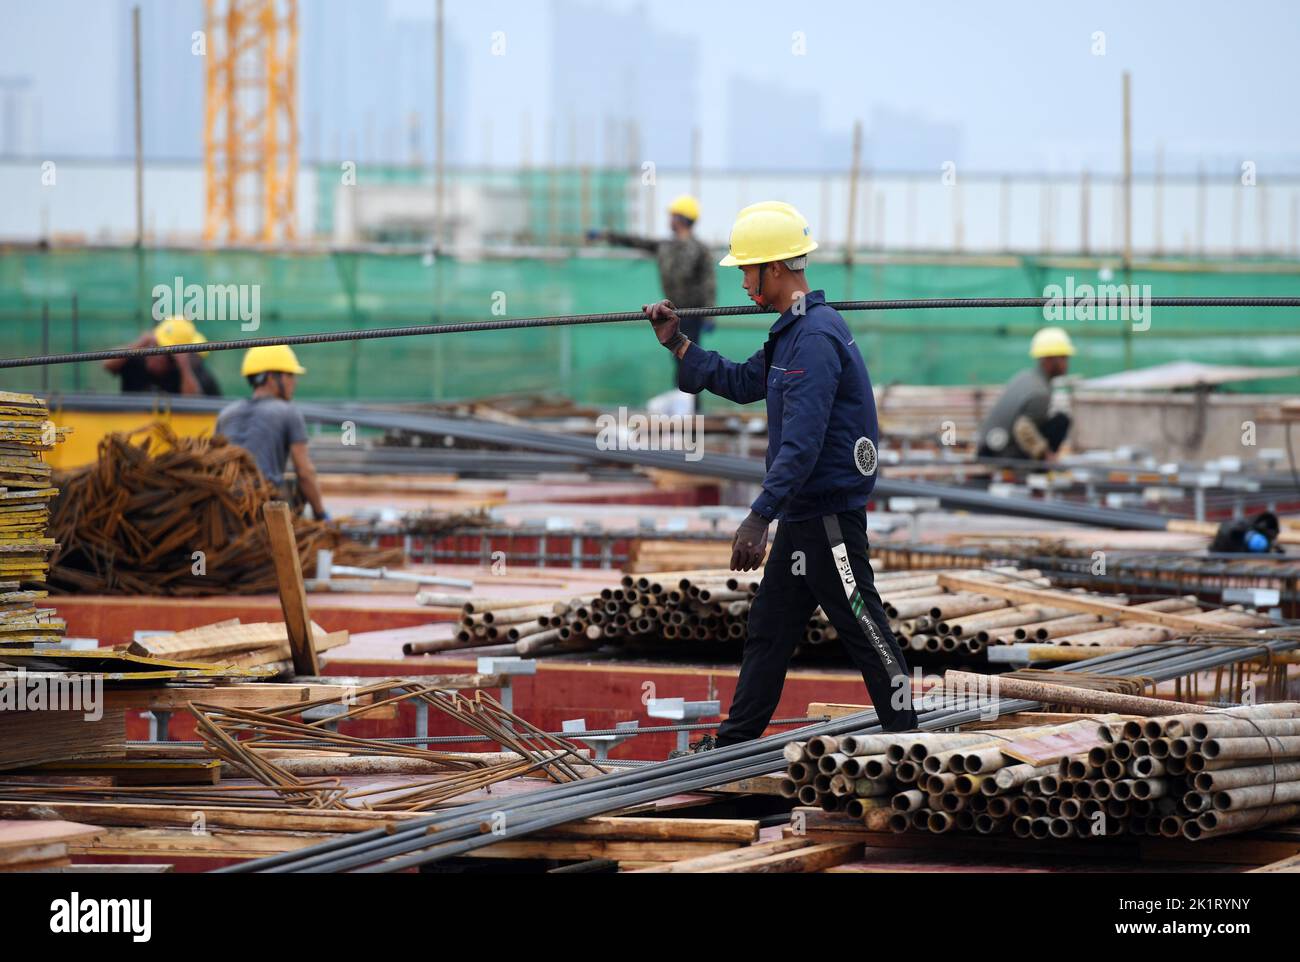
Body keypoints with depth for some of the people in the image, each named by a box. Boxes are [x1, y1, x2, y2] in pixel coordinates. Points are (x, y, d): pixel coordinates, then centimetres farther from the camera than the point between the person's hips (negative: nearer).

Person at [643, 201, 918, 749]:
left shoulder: (815, 338, -21)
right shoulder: (794, 331, 12)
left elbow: (801, 442, -27)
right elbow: (743, 384, 25)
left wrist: (759, 518, -30)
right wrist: (678, 345, 20)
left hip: (829, 513, -11)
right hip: (804, 514, 11)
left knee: (861, 626, -3)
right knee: (769, 626, 14)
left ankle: (905, 739, 4)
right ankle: (736, 740, 21)